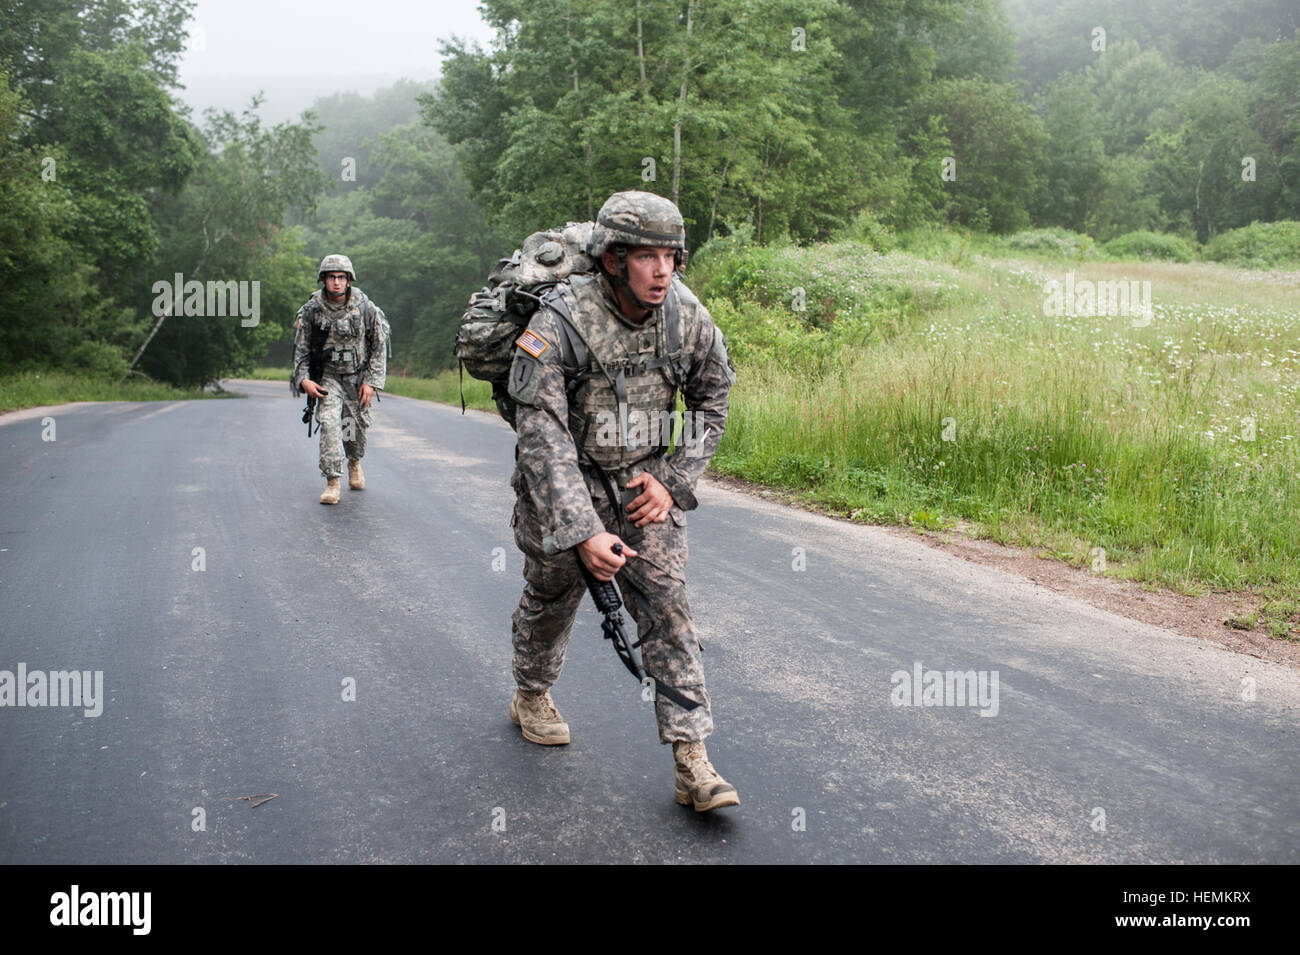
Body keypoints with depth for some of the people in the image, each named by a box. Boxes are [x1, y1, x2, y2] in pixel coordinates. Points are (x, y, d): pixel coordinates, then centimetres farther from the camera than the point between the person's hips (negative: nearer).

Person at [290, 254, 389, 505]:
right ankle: (332, 482, -15)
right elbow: (300, 348, 2)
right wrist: (303, 379, -10)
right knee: (329, 422, -18)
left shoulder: (365, 307, -11)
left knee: (355, 425, 6)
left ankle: (354, 462, 39)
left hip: (359, 375, 0)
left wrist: (372, 381, -9)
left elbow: (379, 346, -4)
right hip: (329, 376, 0)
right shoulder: (311, 309, -9)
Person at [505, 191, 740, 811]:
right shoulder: (558, 325, -28)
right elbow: (543, 439, -30)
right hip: (562, 483, -2)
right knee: (552, 595, 15)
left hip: (642, 479, 3)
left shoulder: (688, 318, -14)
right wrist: (582, 532, -36)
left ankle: (691, 761, -5)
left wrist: (673, 481, -6)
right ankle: (532, 696, 45)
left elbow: (713, 400, 3)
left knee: (666, 603, -8)